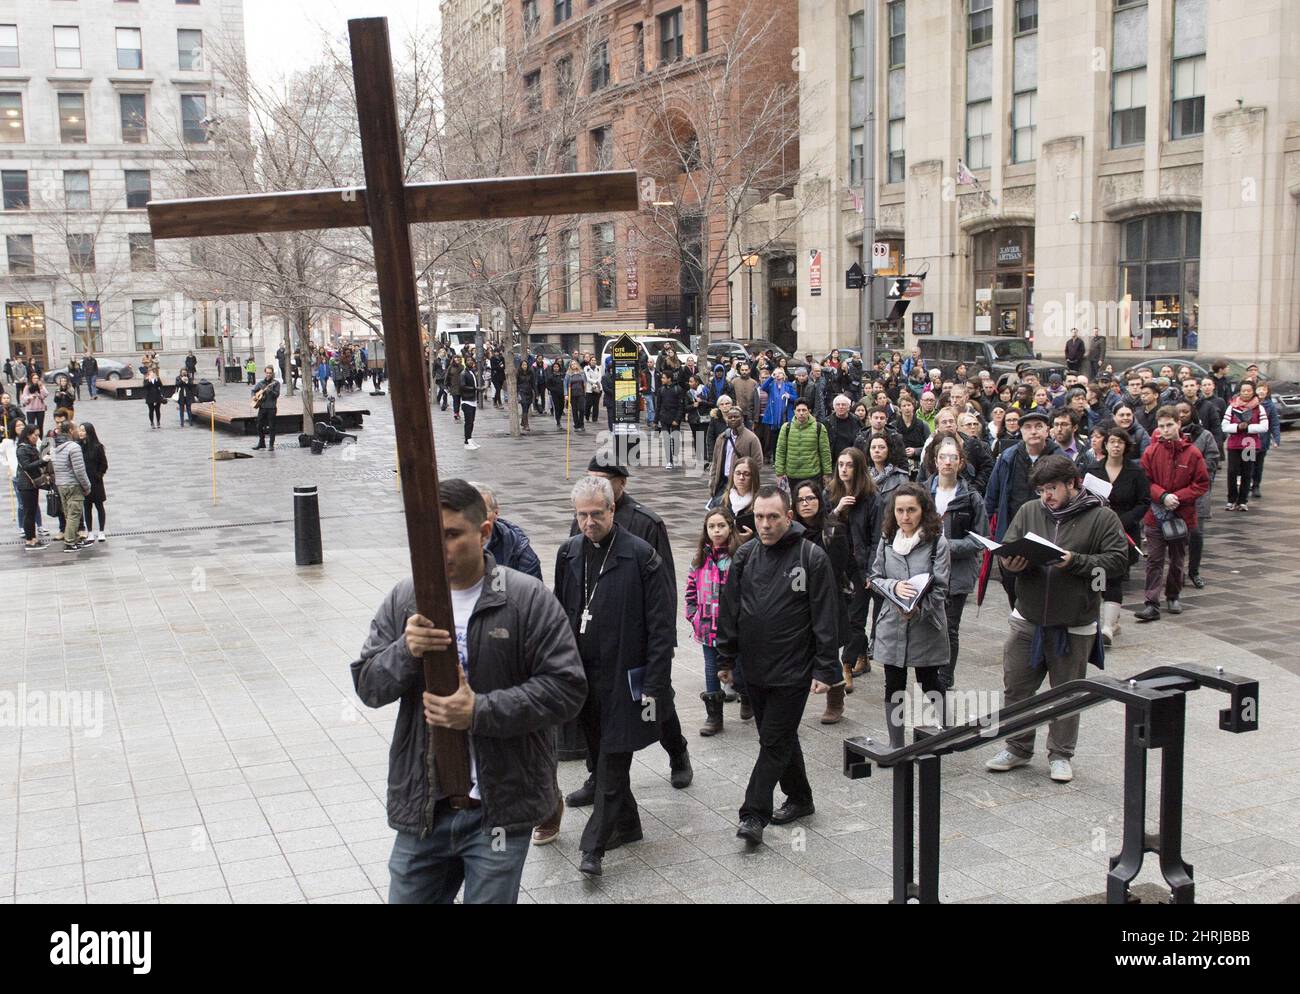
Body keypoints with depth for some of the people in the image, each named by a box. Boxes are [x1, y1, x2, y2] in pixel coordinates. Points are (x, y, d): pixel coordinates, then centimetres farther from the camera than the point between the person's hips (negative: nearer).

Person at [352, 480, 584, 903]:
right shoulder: (403, 601, 4)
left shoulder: (529, 599, -8)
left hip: (499, 810, -3)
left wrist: (480, 712, -21)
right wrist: (405, 651, -19)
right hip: (421, 806, 3)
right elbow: (367, 686, 2)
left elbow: (566, 686, -12)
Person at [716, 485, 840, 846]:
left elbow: (824, 618, -9)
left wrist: (825, 670, -12)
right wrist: (726, 658, 10)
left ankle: (754, 814, 0)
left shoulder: (812, 558, -9)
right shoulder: (745, 555, 4)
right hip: (754, 668, 5)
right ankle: (799, 798, 32)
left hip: (793, 671, -5)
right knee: (781, 738, 17)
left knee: (775, 742, -4)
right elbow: (729, 610, 10)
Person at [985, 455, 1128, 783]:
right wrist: (1009, 563, -19)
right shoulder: (1029, 511, 6)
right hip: (1028, 619, 3)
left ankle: (1060, 755, 24)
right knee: (1016, 686, 9)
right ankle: (1017, 748, 25)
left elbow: (1117, 559, -11)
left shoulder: (1102, 517, -4)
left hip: (1074, 625, -3)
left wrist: (1075, 561, -22)